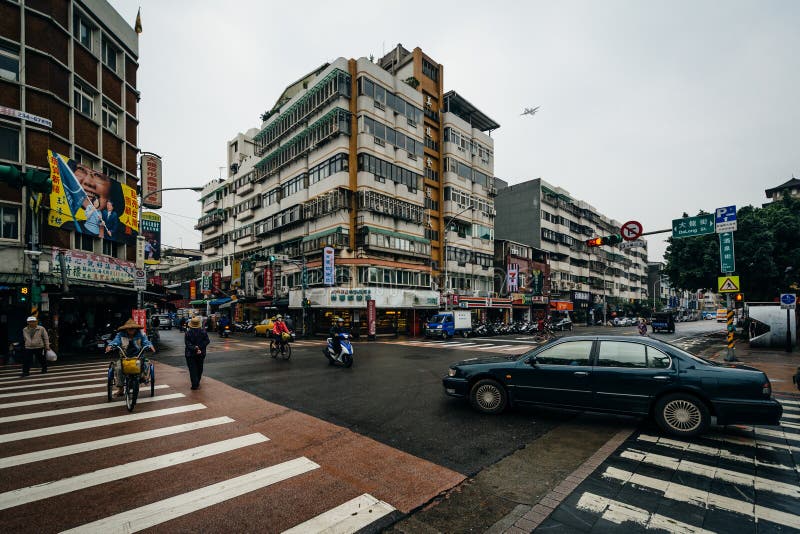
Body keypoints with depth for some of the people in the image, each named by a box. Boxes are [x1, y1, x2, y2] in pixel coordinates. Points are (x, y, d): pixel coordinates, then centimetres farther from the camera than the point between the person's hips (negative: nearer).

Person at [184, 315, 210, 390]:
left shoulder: (188, 333, -10)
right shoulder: (203, 332, -6)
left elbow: (187, 343, -17)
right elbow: (207, 341, -10)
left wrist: (194, 348, -19)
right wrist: (199, 347, -11)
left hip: (190, 354, -2)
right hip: (201, 353, 2)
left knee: (193, 369, 3)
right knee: (199, 369, 18)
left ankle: (195, 385, -1)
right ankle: (197, 383, 32)